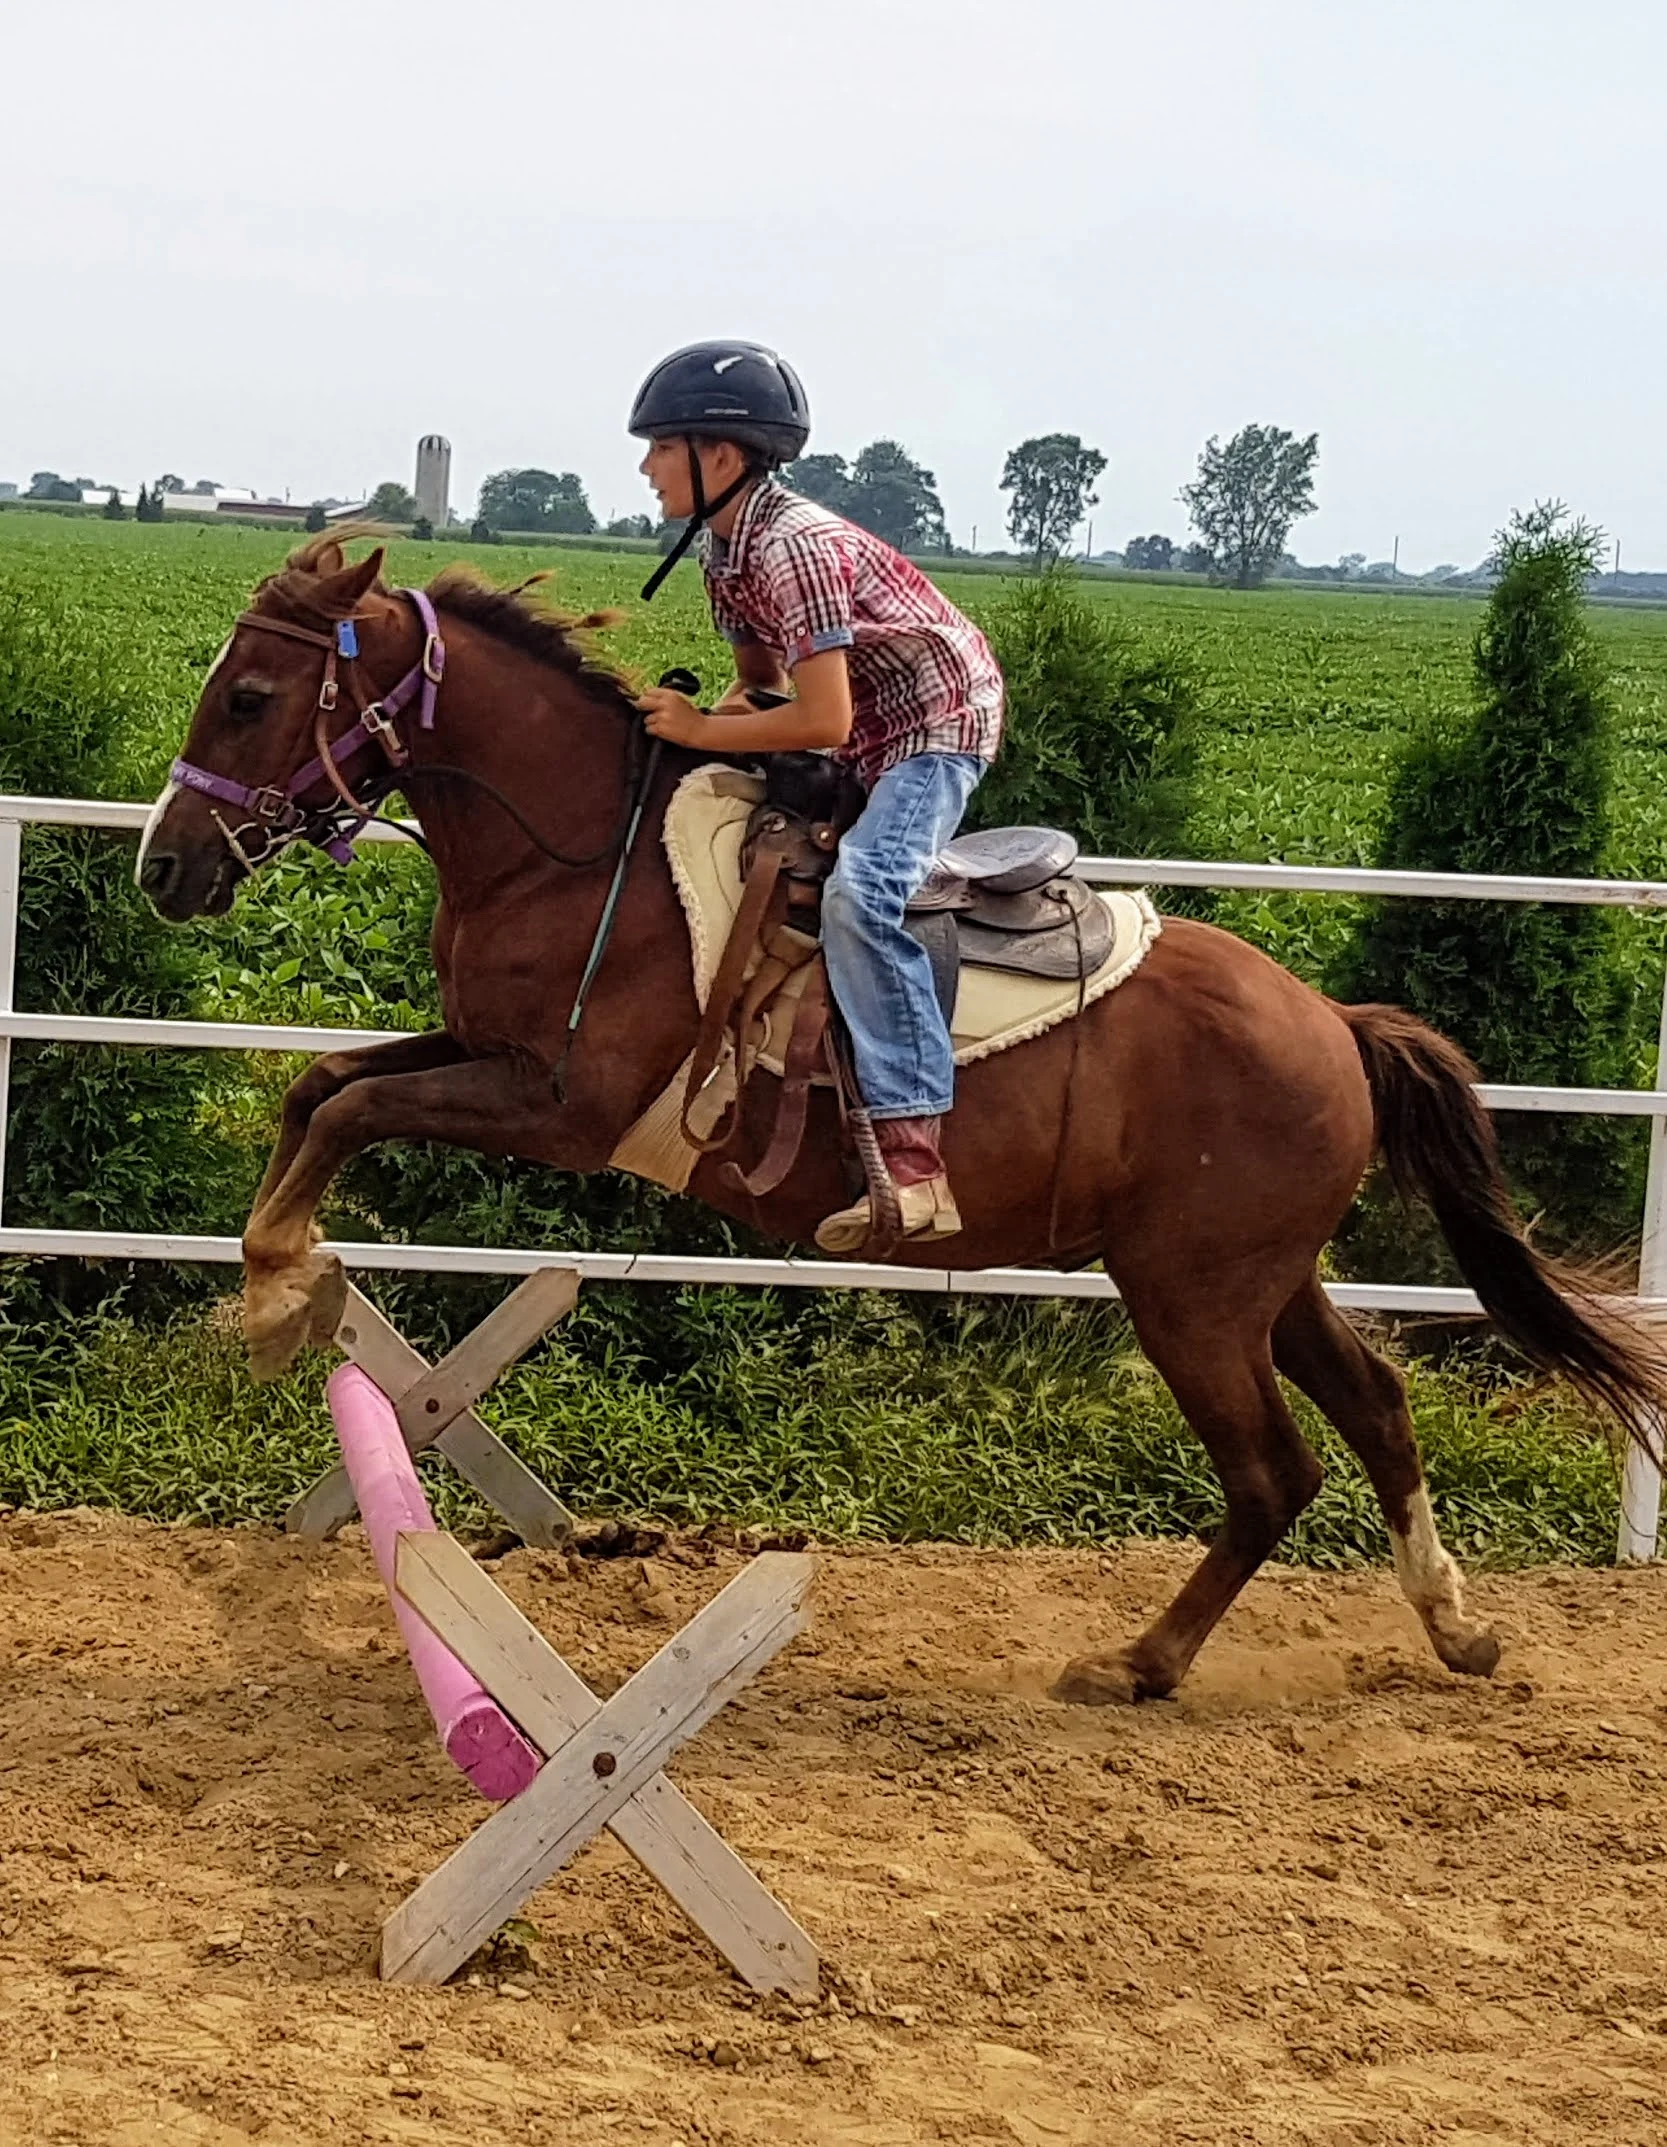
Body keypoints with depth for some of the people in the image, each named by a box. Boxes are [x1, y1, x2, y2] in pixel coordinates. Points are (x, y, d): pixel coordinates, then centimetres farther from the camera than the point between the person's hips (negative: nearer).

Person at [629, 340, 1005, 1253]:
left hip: (938, 722, -11)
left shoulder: (794, 547, -25)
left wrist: (701, 730, -20)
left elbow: (822, 721, -29)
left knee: (860, 890, -31)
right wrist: (713, 709, -4)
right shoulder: (725, 549, 5)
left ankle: (915, 1163, -37)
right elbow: (762, 674, 18)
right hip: (867, 736, 11)